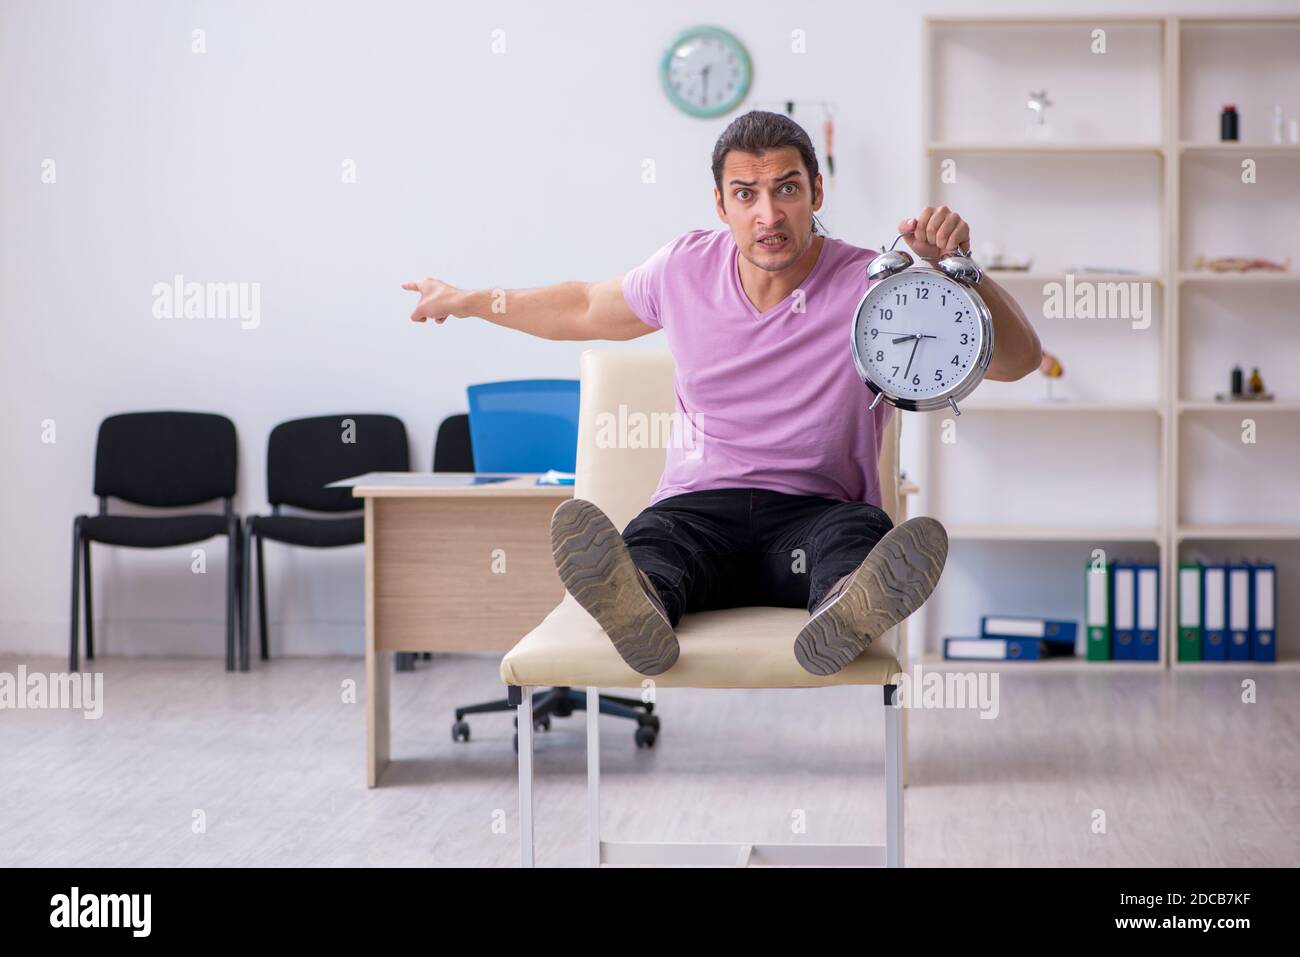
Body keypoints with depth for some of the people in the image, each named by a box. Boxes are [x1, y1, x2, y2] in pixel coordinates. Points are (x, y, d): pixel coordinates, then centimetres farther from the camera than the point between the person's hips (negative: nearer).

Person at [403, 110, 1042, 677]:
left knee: (862, 535, -38)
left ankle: (846, 613, -72)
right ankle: (636, 609, -70)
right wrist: (469, 302, 39)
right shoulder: (686, 268, 9)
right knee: (646, 546, -35)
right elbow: (589, 310, 30)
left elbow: (1018, 360, -10)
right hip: (698, 508, 2)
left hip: (816, 511, -1)